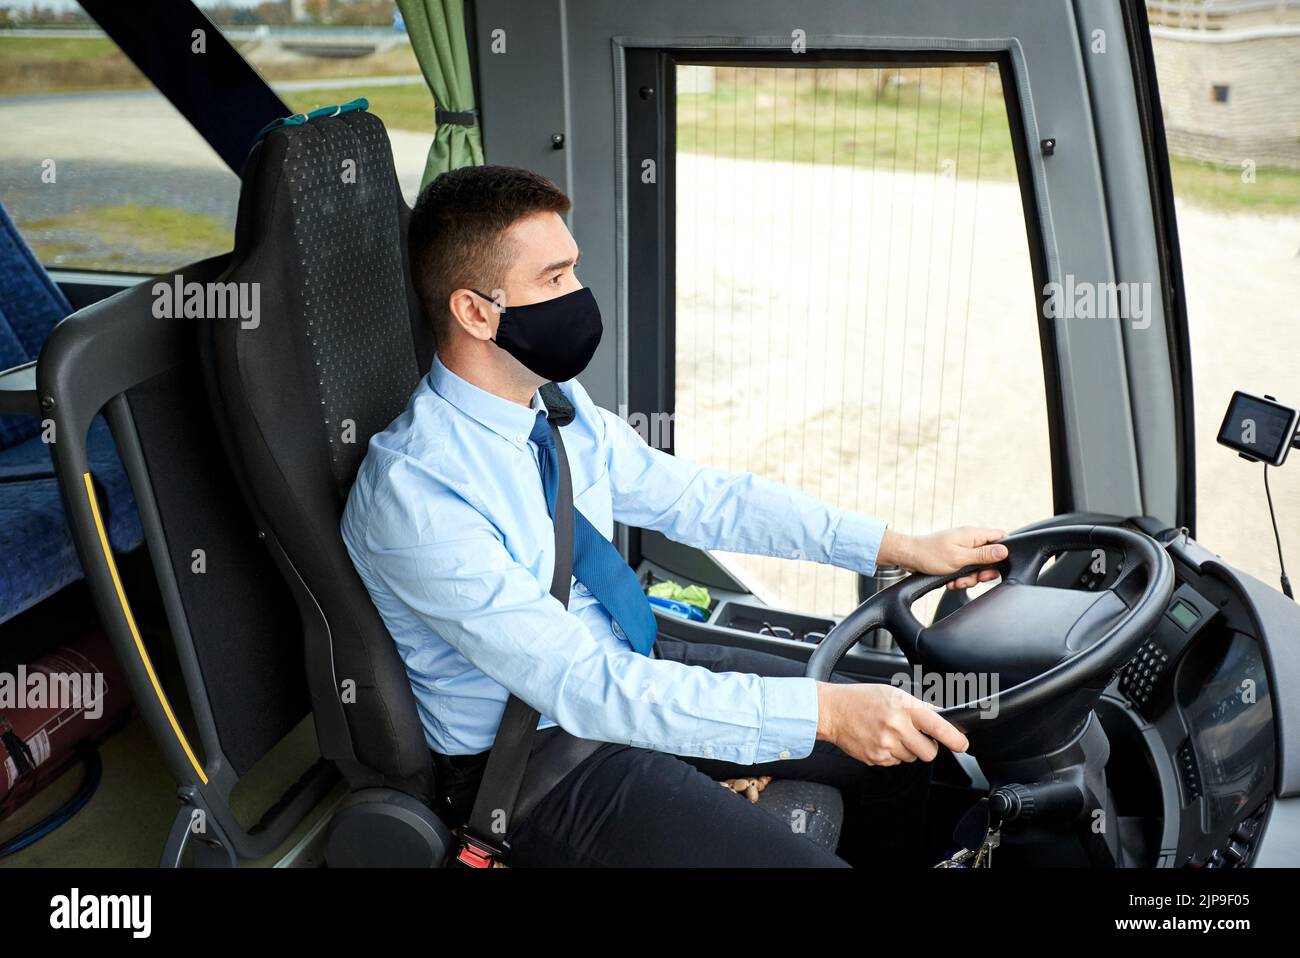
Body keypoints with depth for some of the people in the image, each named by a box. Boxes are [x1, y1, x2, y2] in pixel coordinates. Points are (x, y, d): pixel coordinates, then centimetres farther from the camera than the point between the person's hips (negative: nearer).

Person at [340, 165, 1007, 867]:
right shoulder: (410, 489, -27)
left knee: (905, 744, 8)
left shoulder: (558, 402, -4)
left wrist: (906, 548, 0)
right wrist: (821, 711, -33)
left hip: (630, 665, 7)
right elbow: (579, 686, -31)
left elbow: (697, 497, 4)